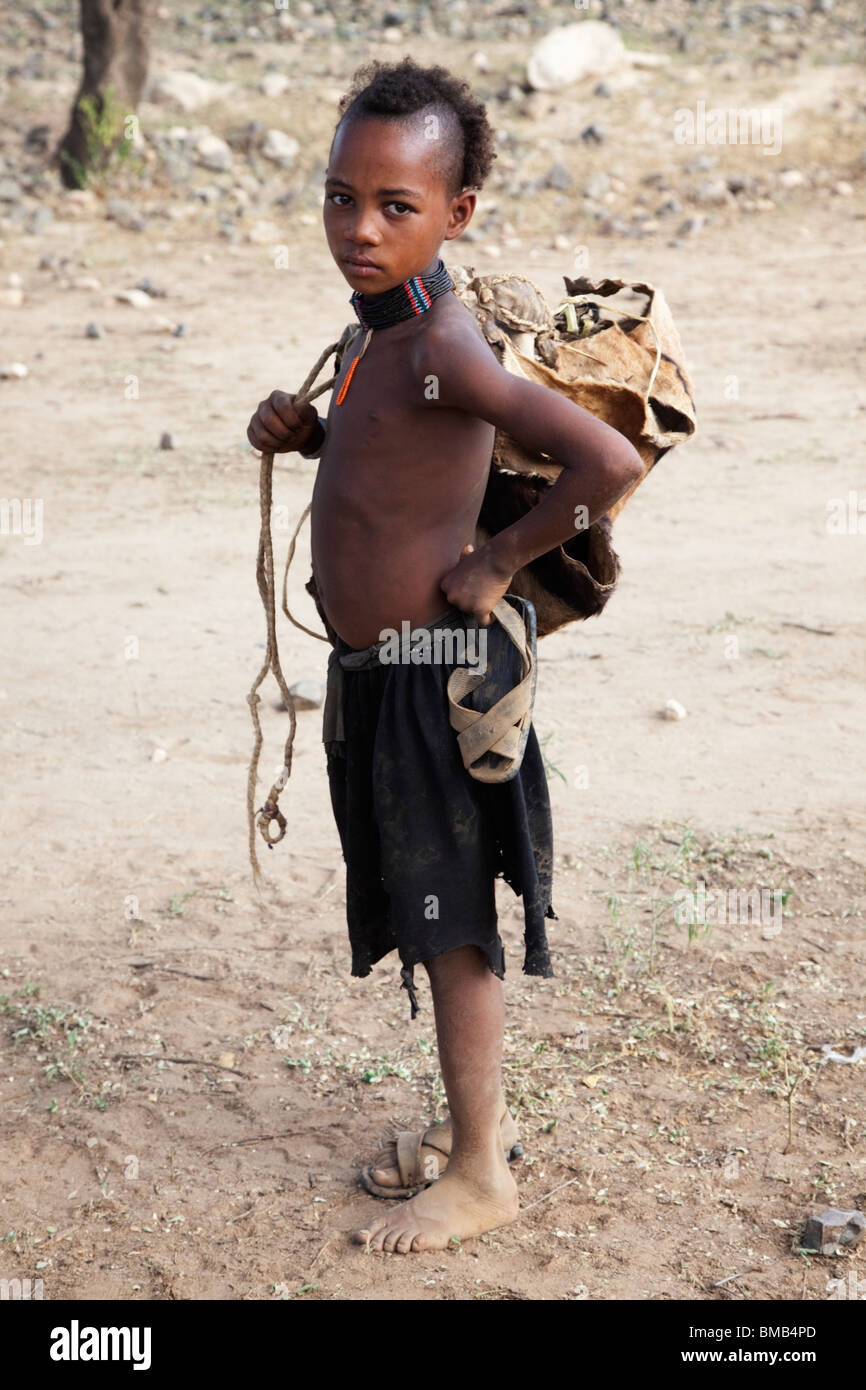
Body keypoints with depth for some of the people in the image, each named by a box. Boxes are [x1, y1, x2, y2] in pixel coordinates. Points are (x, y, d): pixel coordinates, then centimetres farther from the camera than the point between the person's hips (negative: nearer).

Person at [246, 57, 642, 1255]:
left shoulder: (442, 349, -23)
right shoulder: (381, 329, 6)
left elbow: (610, 462, -32)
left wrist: (501, 560, -20)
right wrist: (308, 434, 5)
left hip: (432, 673, -9)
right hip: (373, 674, 9)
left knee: (450, 922, 3)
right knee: (427, 914, 19)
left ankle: (480, 1178, 18)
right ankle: (478, 1116, 36)